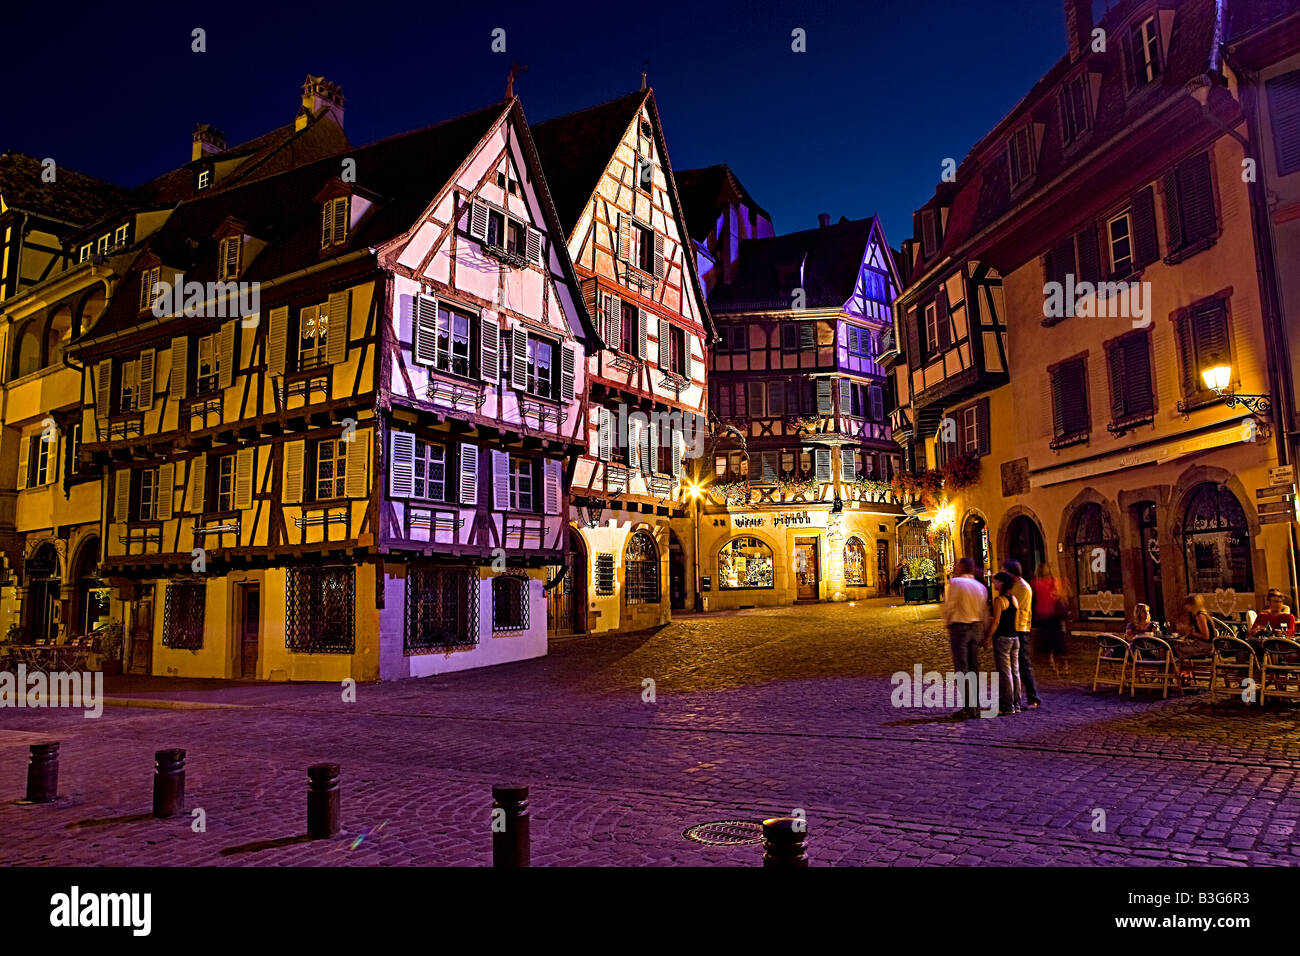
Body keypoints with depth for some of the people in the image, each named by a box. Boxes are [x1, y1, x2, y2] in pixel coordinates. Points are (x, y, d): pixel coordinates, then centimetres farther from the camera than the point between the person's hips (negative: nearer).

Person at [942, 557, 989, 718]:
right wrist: (982, 633, 16)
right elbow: (985, 612, 12)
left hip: (959, 627, -6)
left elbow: (949, 606, -10)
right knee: (974, 667, 11)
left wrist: (947, 624, 5)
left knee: (961, 669, -5)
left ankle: (968, 707, -8)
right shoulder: (981, 587, 11)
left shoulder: (954, 583, -9)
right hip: (976, 627, 6)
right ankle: (976, 706, 13)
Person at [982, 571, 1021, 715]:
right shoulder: (1014, 599, 10)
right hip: (1015, 638, 8)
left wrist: (988, 638, -9)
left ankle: (1007, 706, -1)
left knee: (1005, 672, -4)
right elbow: (1016, 621, 15)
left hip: (1002, 638, -8)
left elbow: (996, 621, -15)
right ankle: (1016, 704, 15)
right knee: (1015, 671, 11)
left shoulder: (999, 600, -13)